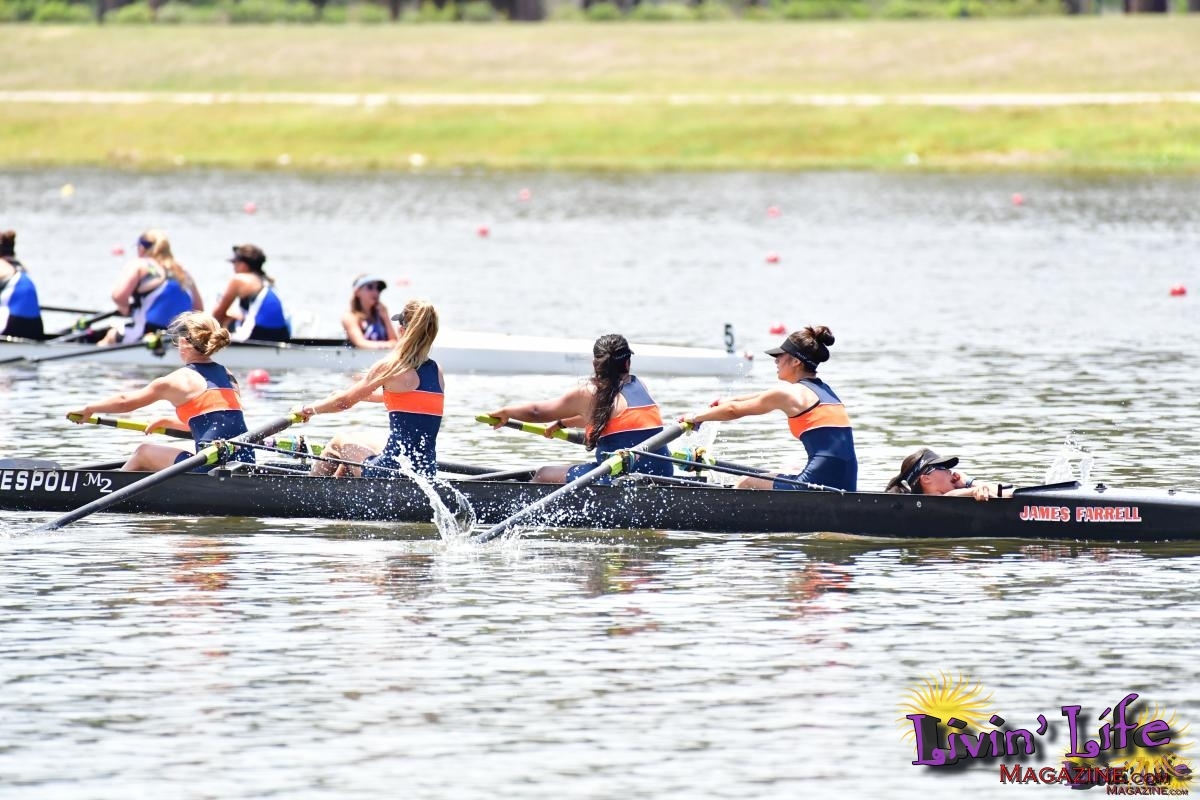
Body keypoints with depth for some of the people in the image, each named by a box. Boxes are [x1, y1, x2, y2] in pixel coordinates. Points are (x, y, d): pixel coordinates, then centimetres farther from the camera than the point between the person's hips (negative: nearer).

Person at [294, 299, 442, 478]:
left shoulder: (389, 366, -9)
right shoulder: (437, 372, 9)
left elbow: (344, 402, 2)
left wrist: (307, 410, 20)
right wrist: (362, 394, 43)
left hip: (393, 470, -6)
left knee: (339, 442, 24)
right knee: (362, 441, 35)